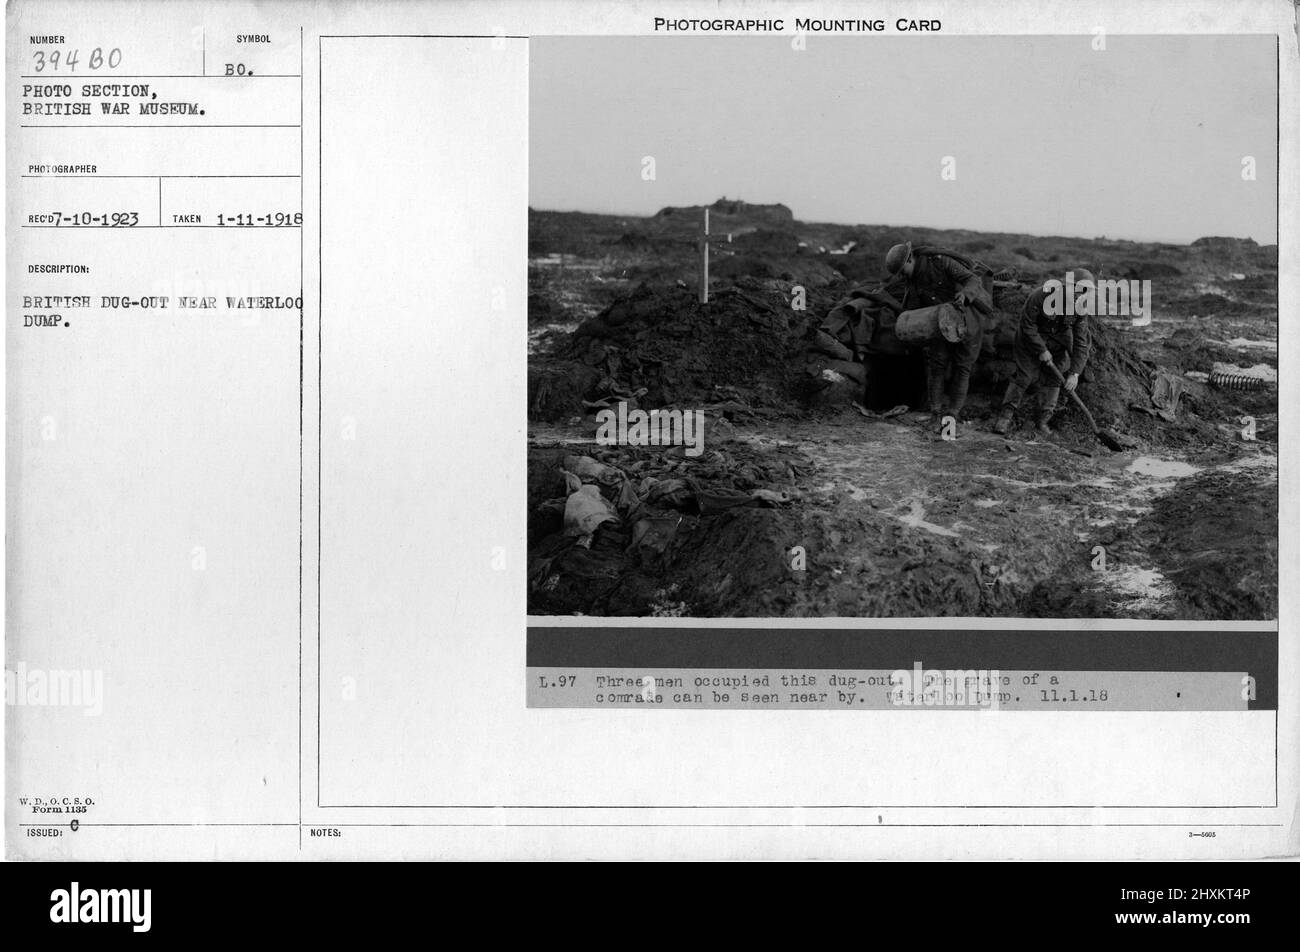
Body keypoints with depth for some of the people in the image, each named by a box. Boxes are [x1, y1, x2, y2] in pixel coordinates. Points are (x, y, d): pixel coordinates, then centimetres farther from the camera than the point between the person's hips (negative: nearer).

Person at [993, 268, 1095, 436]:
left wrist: (1075, 373, -22)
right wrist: (1041, 350, -20)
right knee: (1024, 375, -10)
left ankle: (1043, 421, 10)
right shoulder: (1042, 296, -31)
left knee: (1053, 378, 0)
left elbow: (1080, 342, -16)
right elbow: (1027, 325, -22)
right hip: (1032, 338, -4)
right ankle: (1006, 416, -2)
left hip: (1058, 343, 4)